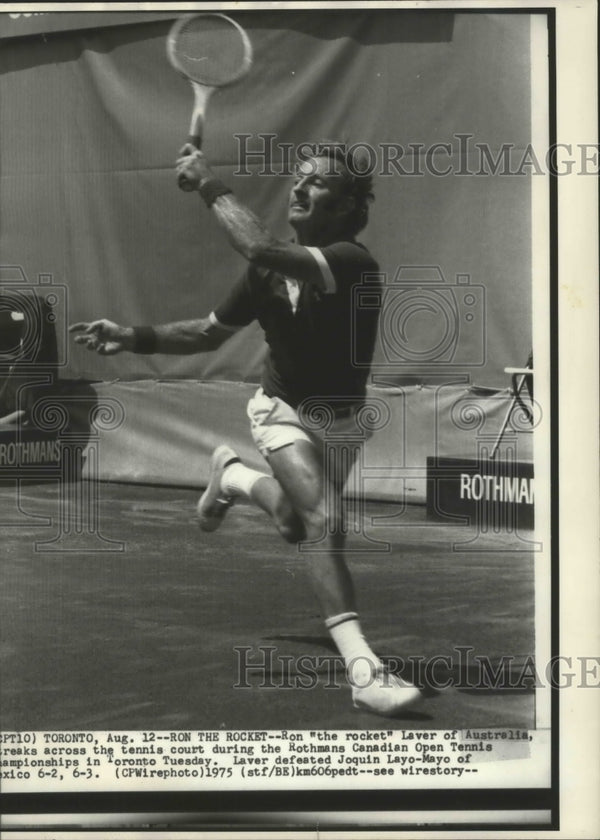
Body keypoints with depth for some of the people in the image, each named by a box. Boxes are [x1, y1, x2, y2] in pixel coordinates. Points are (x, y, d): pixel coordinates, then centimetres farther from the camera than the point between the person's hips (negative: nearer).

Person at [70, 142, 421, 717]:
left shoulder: (352, 261, -27)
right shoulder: (271, 269, -11)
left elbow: (261, 249, -45)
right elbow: (210, 332, 1)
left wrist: (210, 186, -34)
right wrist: (135, 338, -10)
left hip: (341, 420, 0)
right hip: (282, 410, 0)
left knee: (297, 528, 19)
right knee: (325, 521, -23)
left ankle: (233, 476, 49)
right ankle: (362, 668, -28)